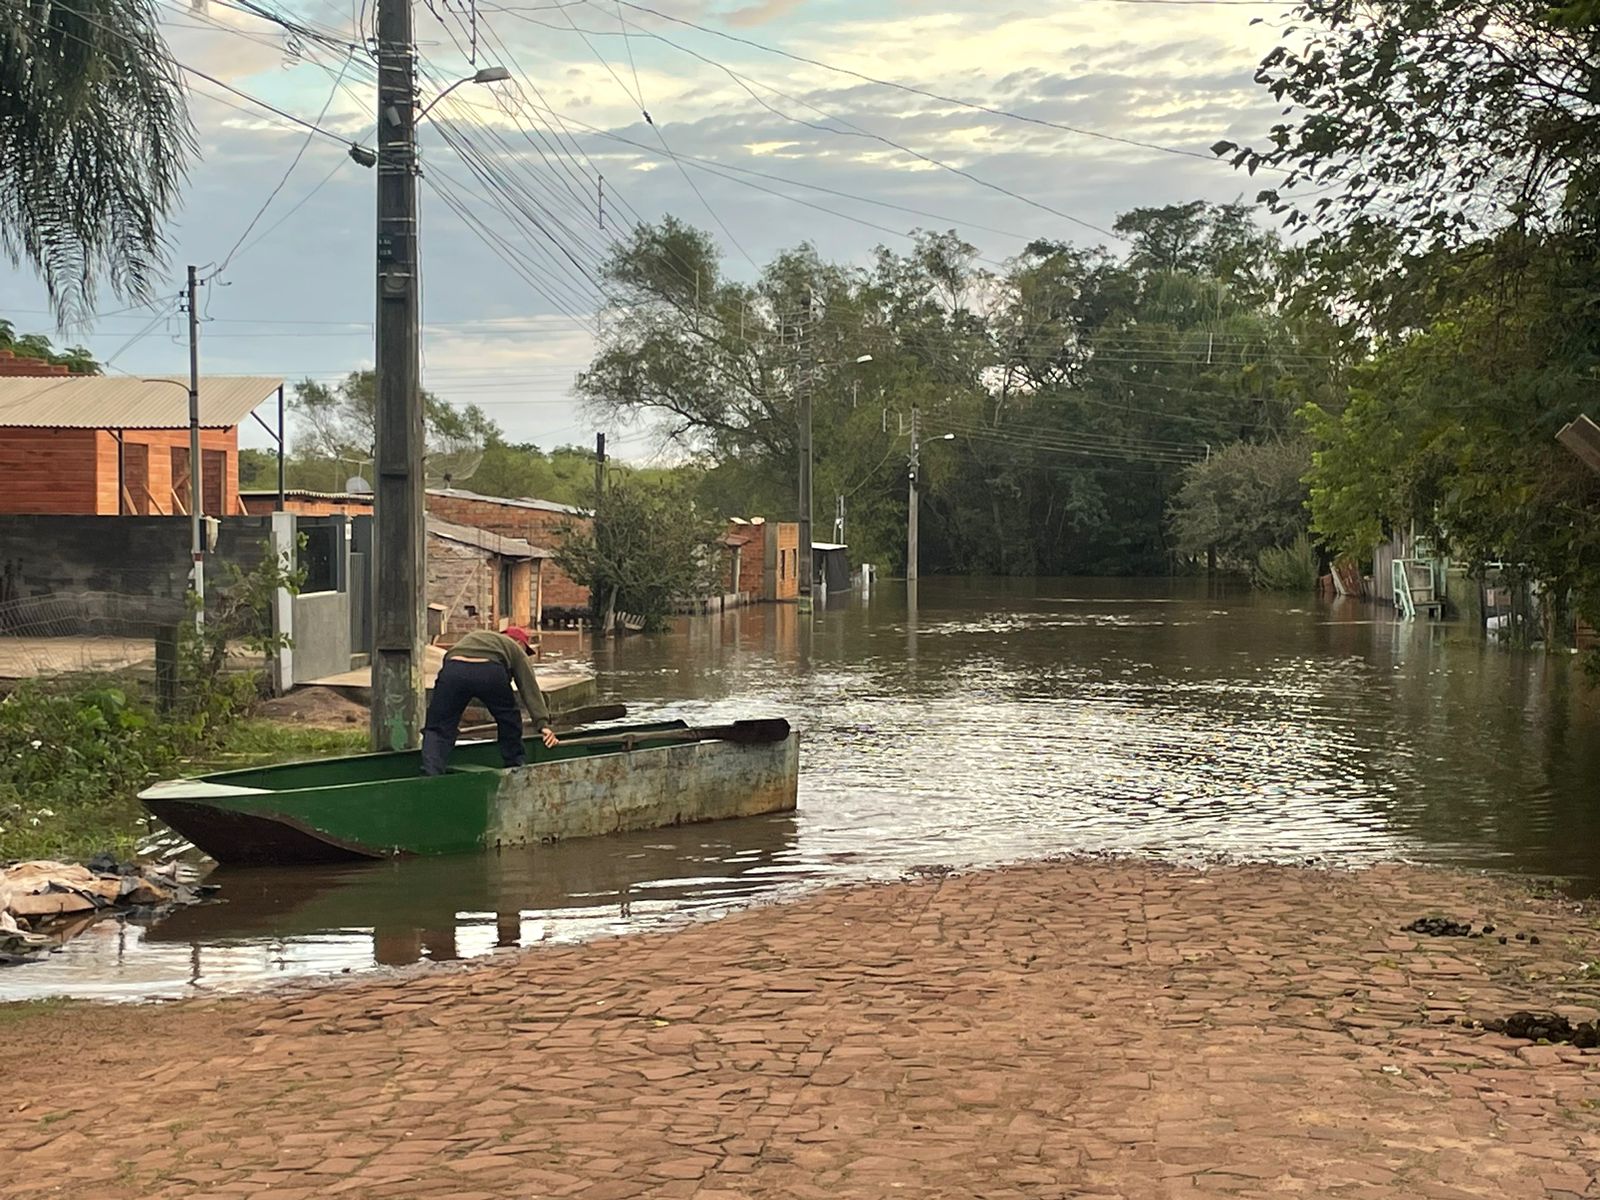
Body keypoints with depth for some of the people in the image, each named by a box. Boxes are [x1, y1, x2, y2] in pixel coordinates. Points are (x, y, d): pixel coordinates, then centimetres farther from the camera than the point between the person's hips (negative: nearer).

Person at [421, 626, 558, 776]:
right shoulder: (515, 649, 33)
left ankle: (430, 775, -11)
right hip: (490, 672, -2)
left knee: (437, 730, 6)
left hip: (453, 669, 2)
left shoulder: (471, 638, 46)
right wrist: (543, 723, 13)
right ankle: (516, 766, 31)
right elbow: (530, 688, 21)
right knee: (509, 721, 24)